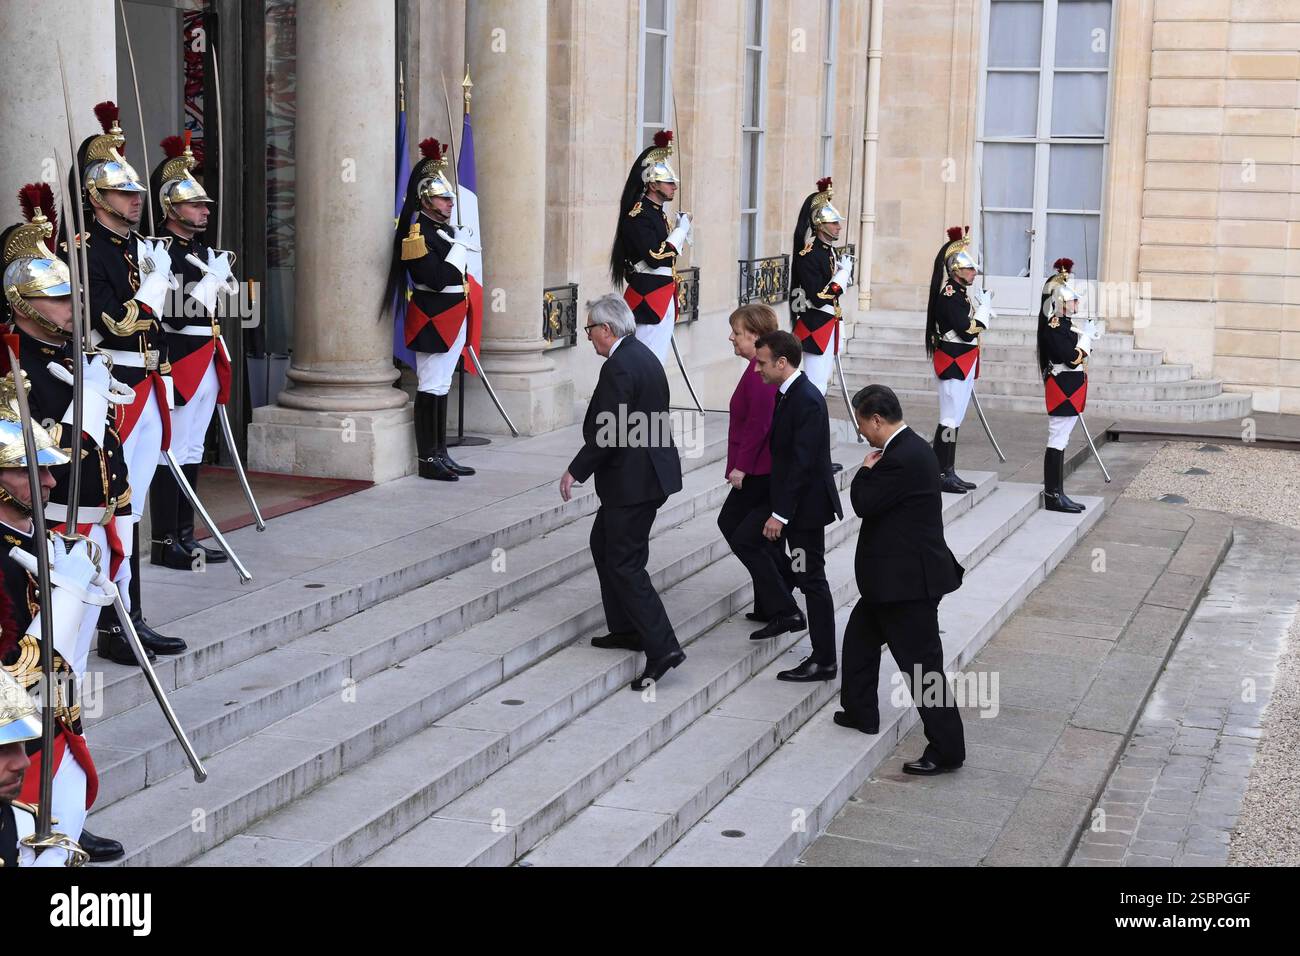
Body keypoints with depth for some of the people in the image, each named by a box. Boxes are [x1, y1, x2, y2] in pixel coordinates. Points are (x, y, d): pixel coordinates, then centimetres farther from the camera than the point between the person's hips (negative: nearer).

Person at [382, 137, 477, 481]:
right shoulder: (418, 234, -15)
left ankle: (441, 454, 18)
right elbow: (438, 279, -24)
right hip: (433, 321, -9)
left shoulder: (444, 228, 14)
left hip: (451, 320, 9)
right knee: (431, 388, -6)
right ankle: (428, 459, -2)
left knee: (441, 387, 12)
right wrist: (460, 246, -16)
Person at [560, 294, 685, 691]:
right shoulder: (642, 355, 12)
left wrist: (576, 471, -12)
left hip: (632, 479, -11)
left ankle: (662, 647, -9)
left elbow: (606, 433, -23)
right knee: (604, 543, 23)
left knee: (625, 563, -6)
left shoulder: (619, 367, -20)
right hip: (646, 472, 11)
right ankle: (626, 628, 30)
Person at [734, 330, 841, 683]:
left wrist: (780, 514, -24)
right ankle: (786, 611, 19)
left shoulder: (807, 401, -24)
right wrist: (776, 507, 18)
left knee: (811, 578, -1)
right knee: (744, 539, 14)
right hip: (786, 493, 10)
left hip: (806, 501, -10)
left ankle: (824, 660, 9)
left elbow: (802, 463, -26)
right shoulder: (787, 392, 6)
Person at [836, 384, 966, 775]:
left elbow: (864, 504, -18)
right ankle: (861, 713, 40)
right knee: (859, 637, 25)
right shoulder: (910, 447, 9)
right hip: (896, 575, 11)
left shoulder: (902, 459, -24)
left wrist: (866, 469, -7)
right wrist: (873, 470, 3)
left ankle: (946, 751, 3)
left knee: (922, 664, -4)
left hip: (909, 580, -11)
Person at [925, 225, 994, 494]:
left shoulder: (963, 293, 14)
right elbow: (968, 329, -22)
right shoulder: (948, 295, -16)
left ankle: (949, 472, 18)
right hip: (953, 362, -10)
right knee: (950, 419, -8)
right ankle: (940, 474, -4)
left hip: (965, 363, 10)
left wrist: (982, 306, 4)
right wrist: (984, 308, -8)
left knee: (955, 420, 12)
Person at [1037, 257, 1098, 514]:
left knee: (1059, 441, 12)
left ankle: (1055, 493, 16)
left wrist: (1086, 337, 10)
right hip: (1063, 391, -11)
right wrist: (1086, 336, -12)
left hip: (1068, 391, 11)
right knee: (1057, 441, -6)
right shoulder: (1053, 327, -18)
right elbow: (1072, 359, -23)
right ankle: (1053, 495, -2)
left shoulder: (1061, 324, 14)